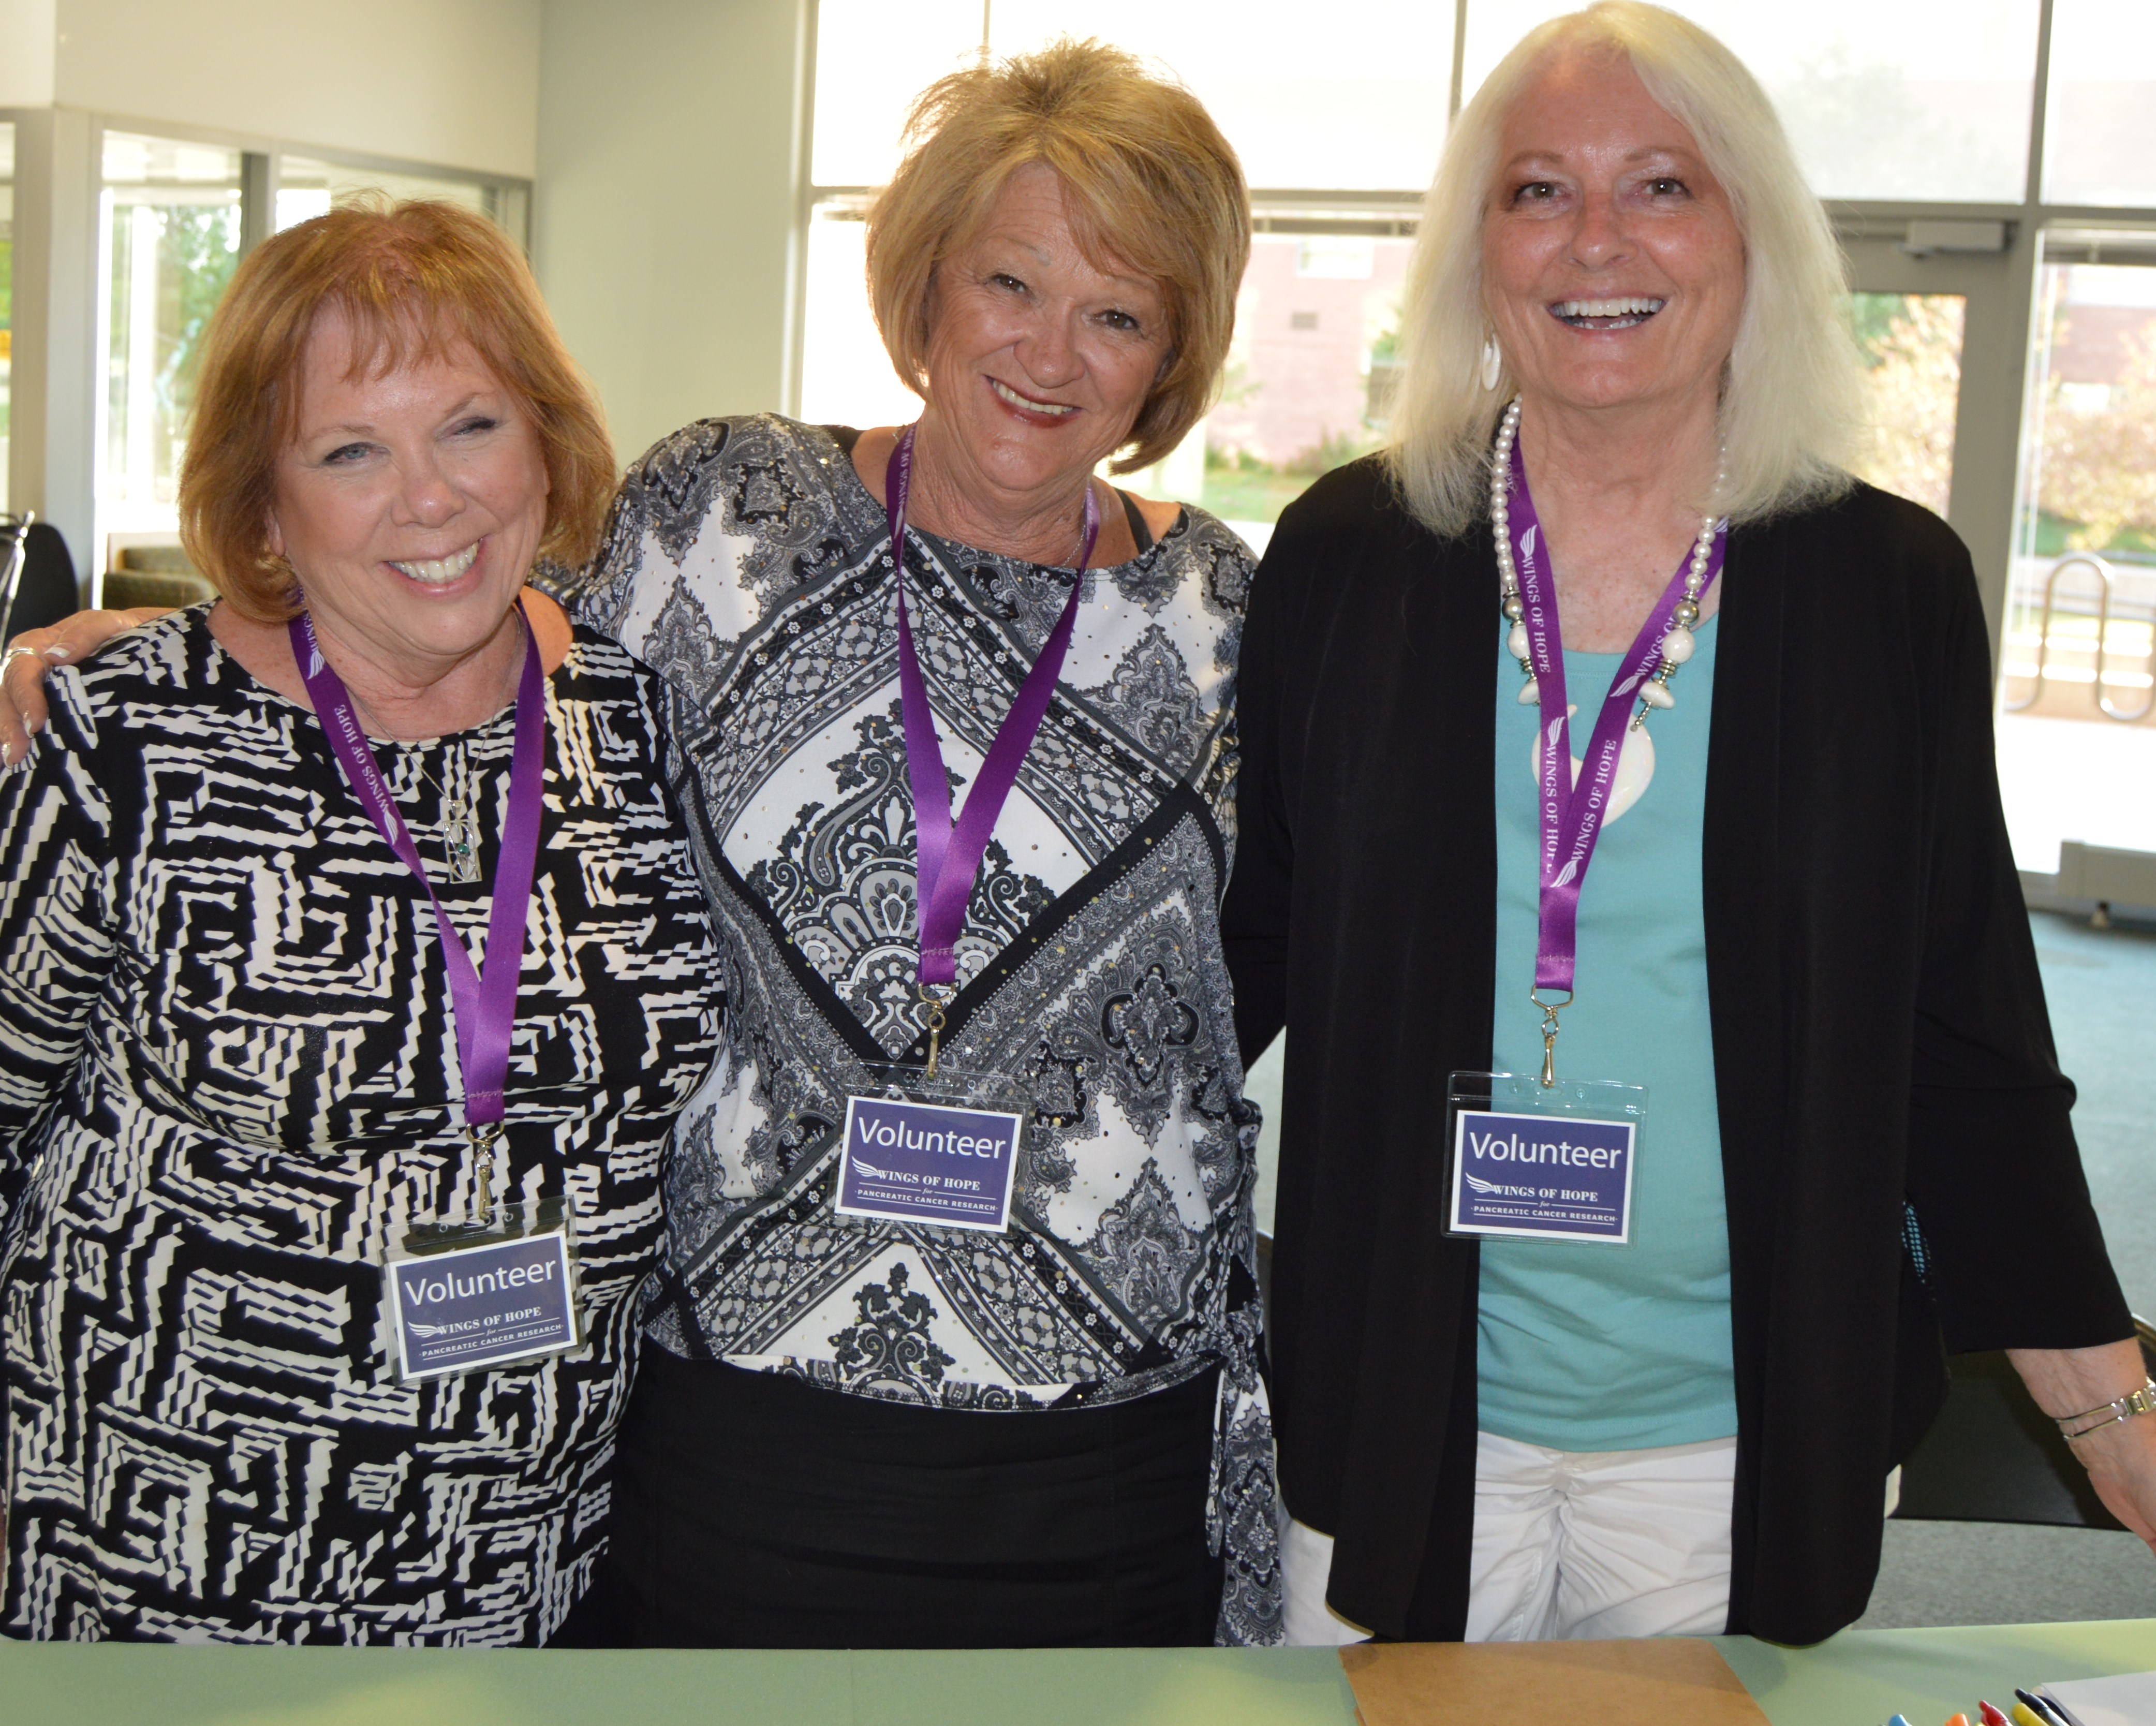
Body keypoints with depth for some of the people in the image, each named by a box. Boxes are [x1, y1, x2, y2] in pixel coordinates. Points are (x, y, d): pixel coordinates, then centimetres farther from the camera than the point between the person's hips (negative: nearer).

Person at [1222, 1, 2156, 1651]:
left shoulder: (1895, 586, -3)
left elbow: (1969, 1039, 1)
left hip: (1757, 1449, 0)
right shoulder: (1345, 556, -3)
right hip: (1402, 1425, 1)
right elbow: (1246, 944, 6)